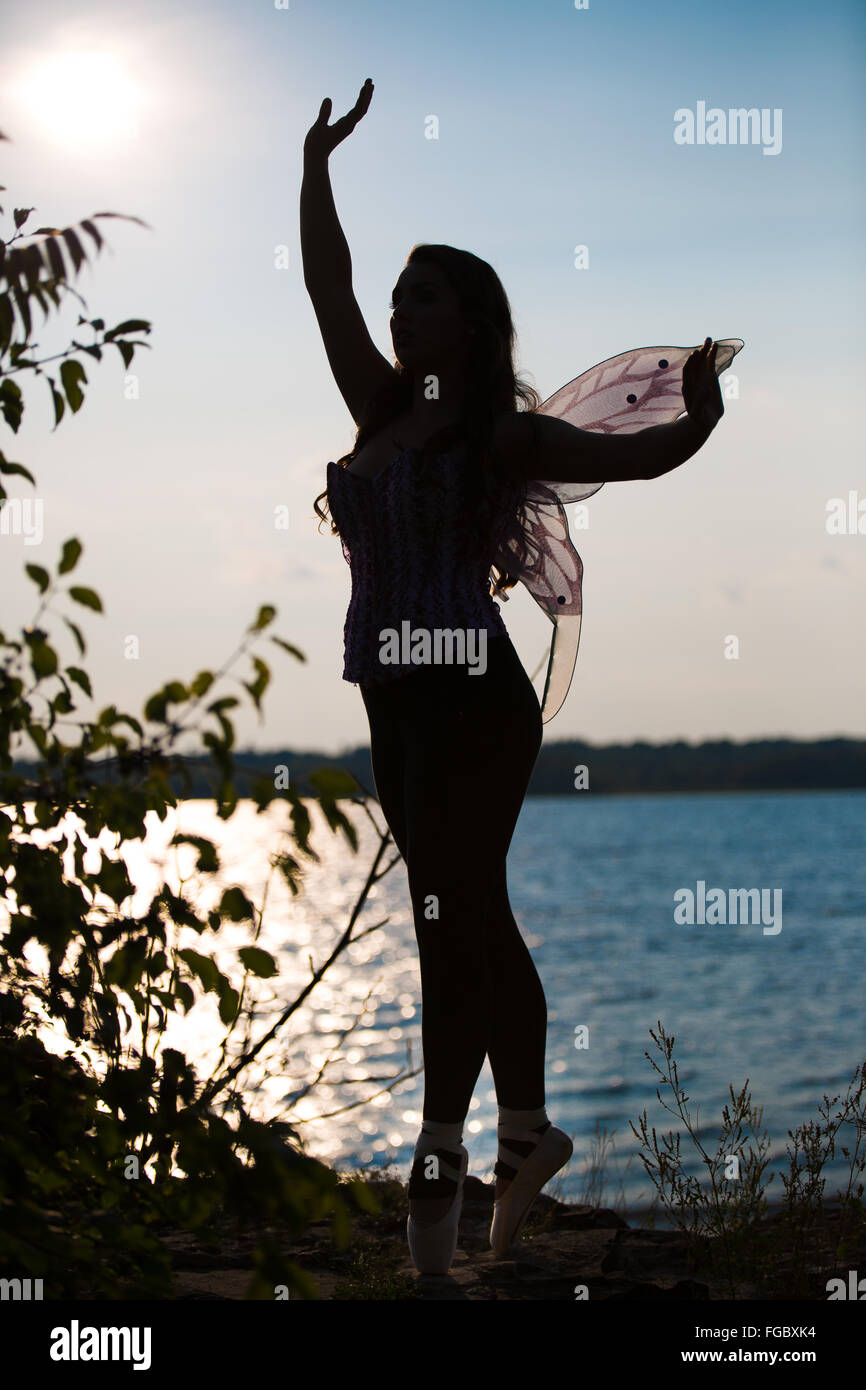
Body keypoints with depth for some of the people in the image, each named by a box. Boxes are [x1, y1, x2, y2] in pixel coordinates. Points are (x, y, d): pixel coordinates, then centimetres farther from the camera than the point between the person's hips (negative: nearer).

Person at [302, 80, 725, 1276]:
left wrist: (704, 415, -23)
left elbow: (642, 454, -4)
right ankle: (528, 1128, 21)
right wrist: (318, 160, 17)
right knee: (475, 920, 12)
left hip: (472, 700, -7)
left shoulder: (504, 434, -3)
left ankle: (439, 1155, -2)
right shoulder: (382, 411, 13)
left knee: (452, 920, -6)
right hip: (399, 702, 7)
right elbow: (326, 285, 16)